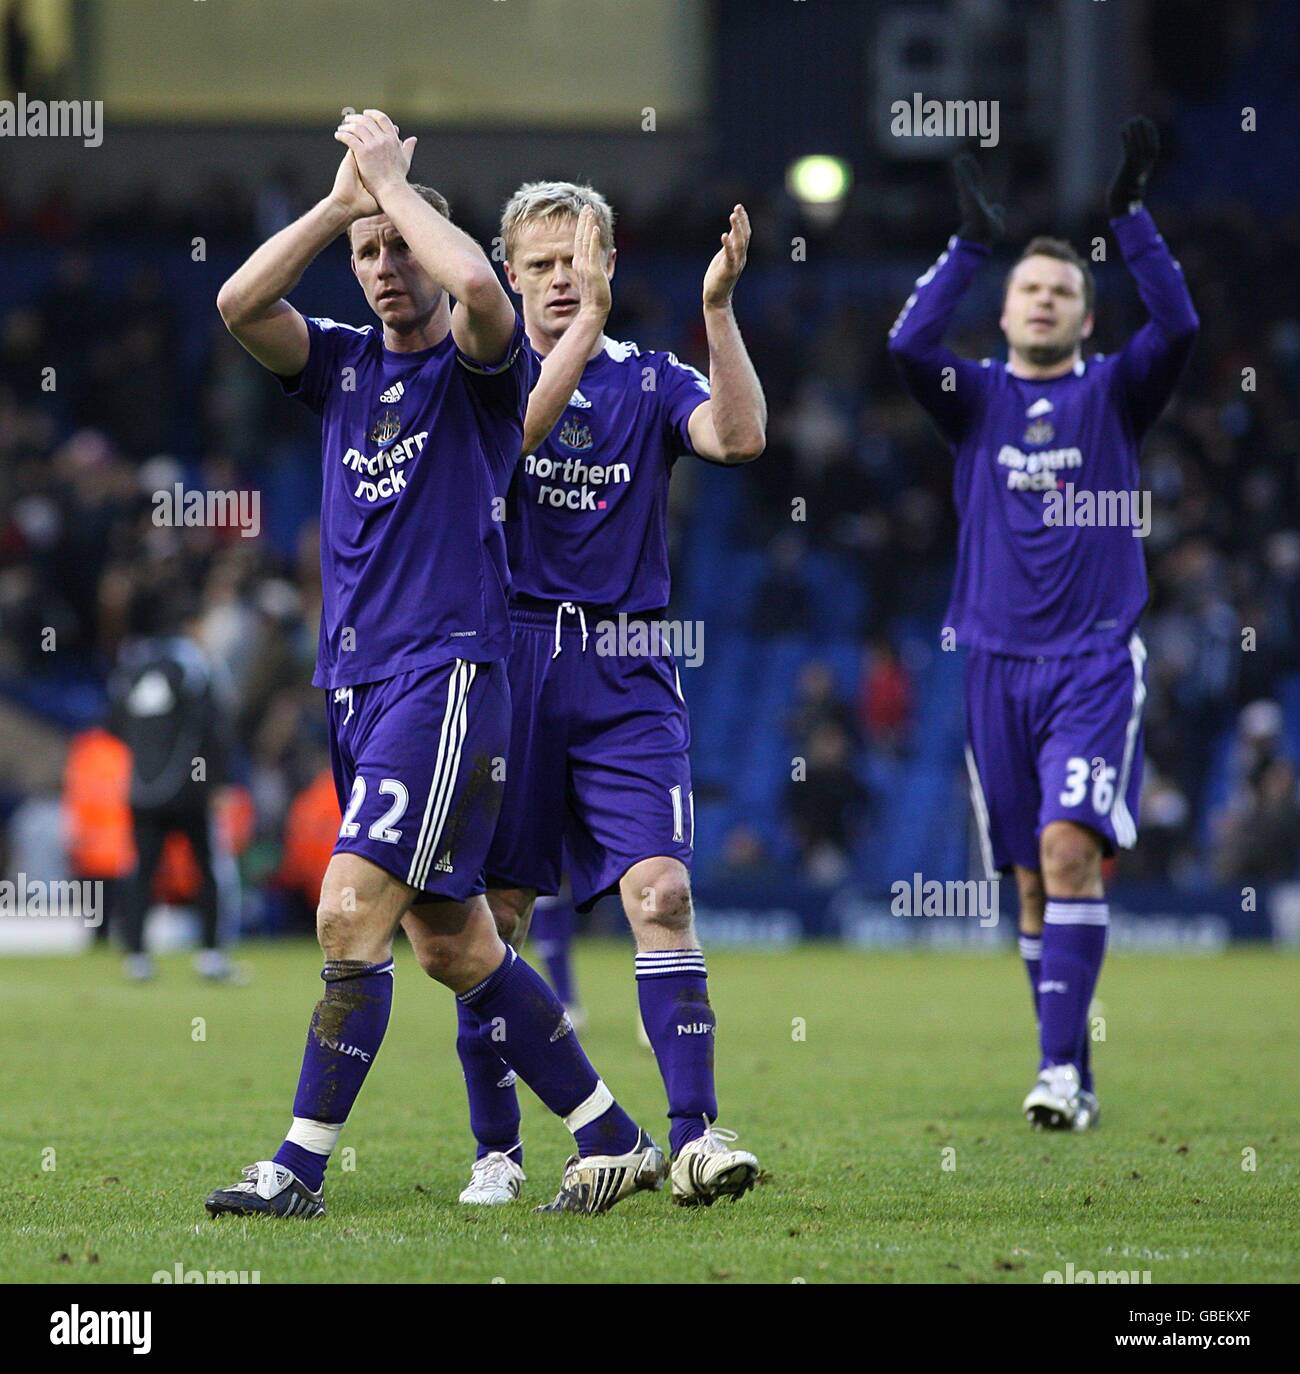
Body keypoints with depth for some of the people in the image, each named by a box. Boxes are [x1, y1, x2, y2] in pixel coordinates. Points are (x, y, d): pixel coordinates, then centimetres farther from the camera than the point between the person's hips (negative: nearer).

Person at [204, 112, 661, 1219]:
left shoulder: (480, 366, -2)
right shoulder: (342, 363, 15)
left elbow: (478, 286, -25)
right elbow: (240, 304, -1)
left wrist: (395, 182, -12)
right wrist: (342, 198, -4)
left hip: (447, 676, -7)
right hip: (356, 681, 7)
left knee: (352, 911, -16)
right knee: (452, 941, 8)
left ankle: (302, 1167, -12)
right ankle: (614, 1140, 16)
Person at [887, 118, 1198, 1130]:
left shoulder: (1115, 393, 6)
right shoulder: (975, 398, 9)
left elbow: (1178, 327, -13)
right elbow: (909, 344, -10)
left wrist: (1130, 218, -17)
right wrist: (973, 242, -15)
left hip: (1096, 662, -3)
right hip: (998, 661, 3)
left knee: (1070, 848, -19)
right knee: (1035, 879, 5)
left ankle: (1060, 1063, -23)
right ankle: (1074, 1082, 13)